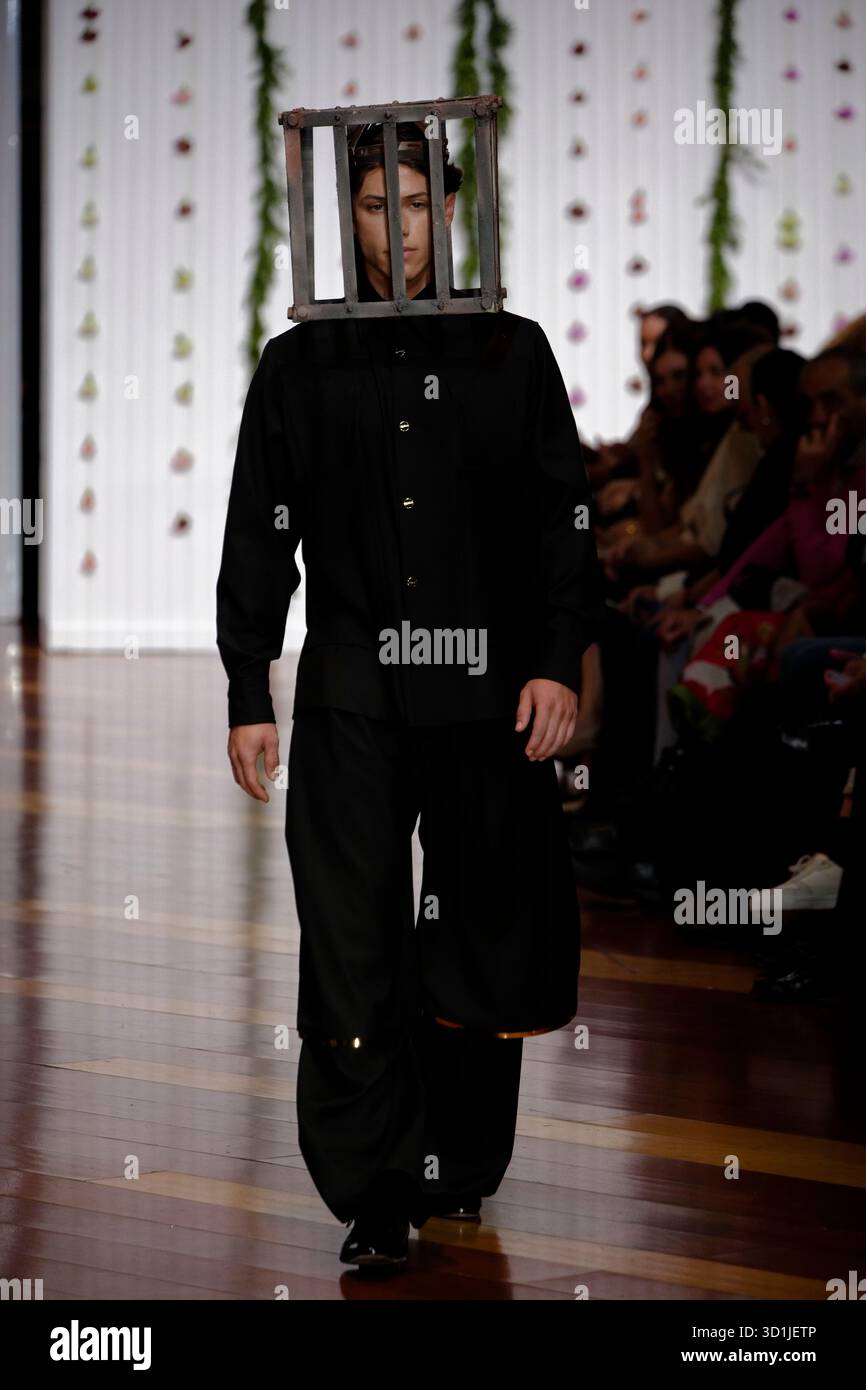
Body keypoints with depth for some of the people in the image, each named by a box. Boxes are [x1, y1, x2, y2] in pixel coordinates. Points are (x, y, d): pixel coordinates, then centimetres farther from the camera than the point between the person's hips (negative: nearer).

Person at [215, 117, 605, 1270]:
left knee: (485, 937, 7)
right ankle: (375, 1197, -2)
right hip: (350, 700, 0)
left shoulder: (512, 354, 8)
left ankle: (462, 1164, 23)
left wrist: (560, 664, -3)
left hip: (491, 698, 1)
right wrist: (248, 698, 3)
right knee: (353, 948, -6)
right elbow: (258, 539, 8)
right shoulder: (300, 367, 8)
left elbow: (566, 518, 7)